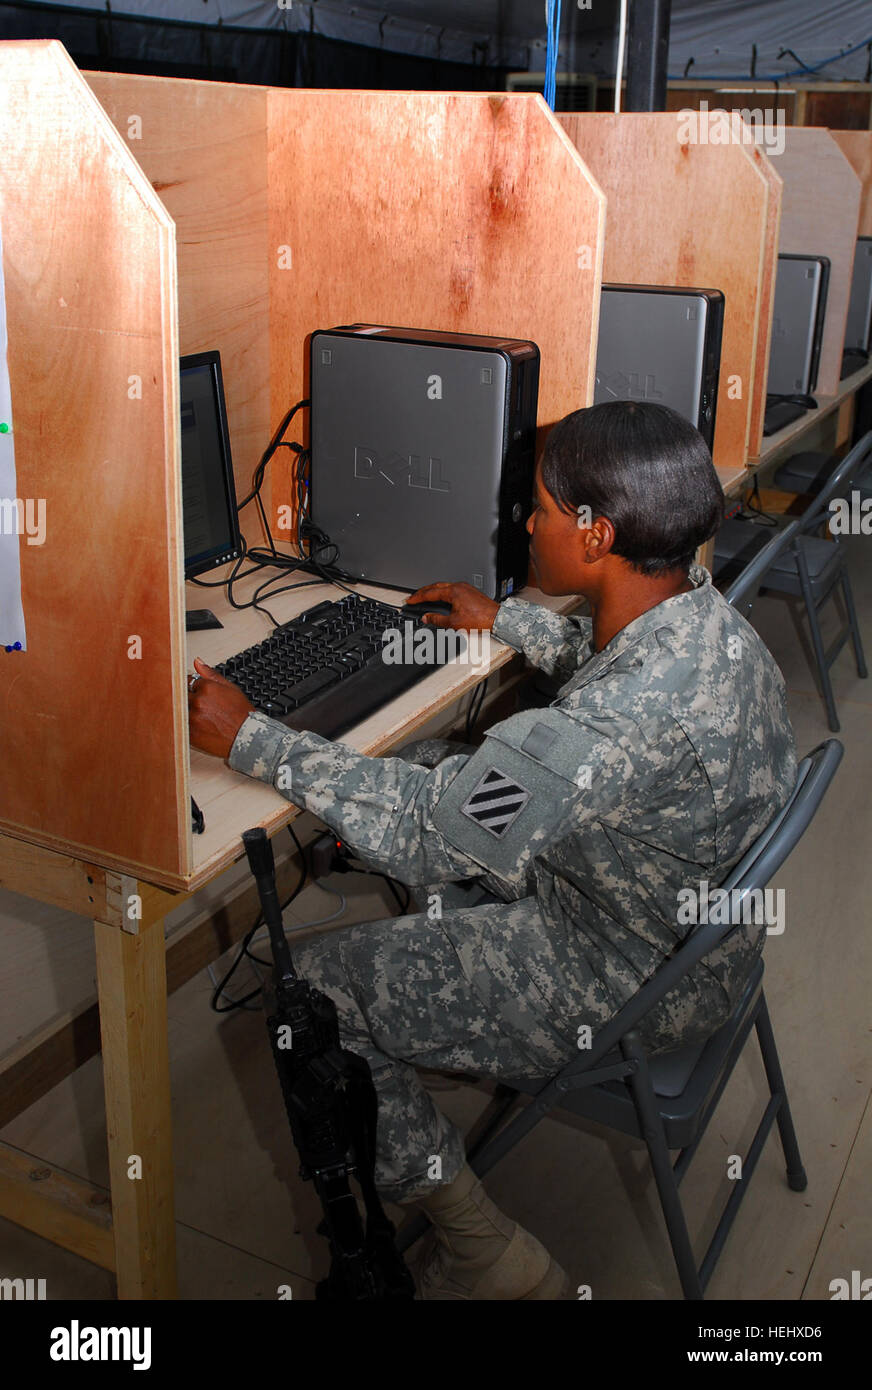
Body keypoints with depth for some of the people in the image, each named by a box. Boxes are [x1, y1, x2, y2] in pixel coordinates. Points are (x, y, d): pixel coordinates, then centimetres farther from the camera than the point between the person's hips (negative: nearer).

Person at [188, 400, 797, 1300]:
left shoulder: (627, 720, -37)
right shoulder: (701, 610, -9)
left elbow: (424, 826, -31)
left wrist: (249, 739, -22)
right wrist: (505, 620, 22)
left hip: (628, 980, -9)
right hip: (684, 912, 9)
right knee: (418, 764, 17)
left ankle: (485, 1256, 6)